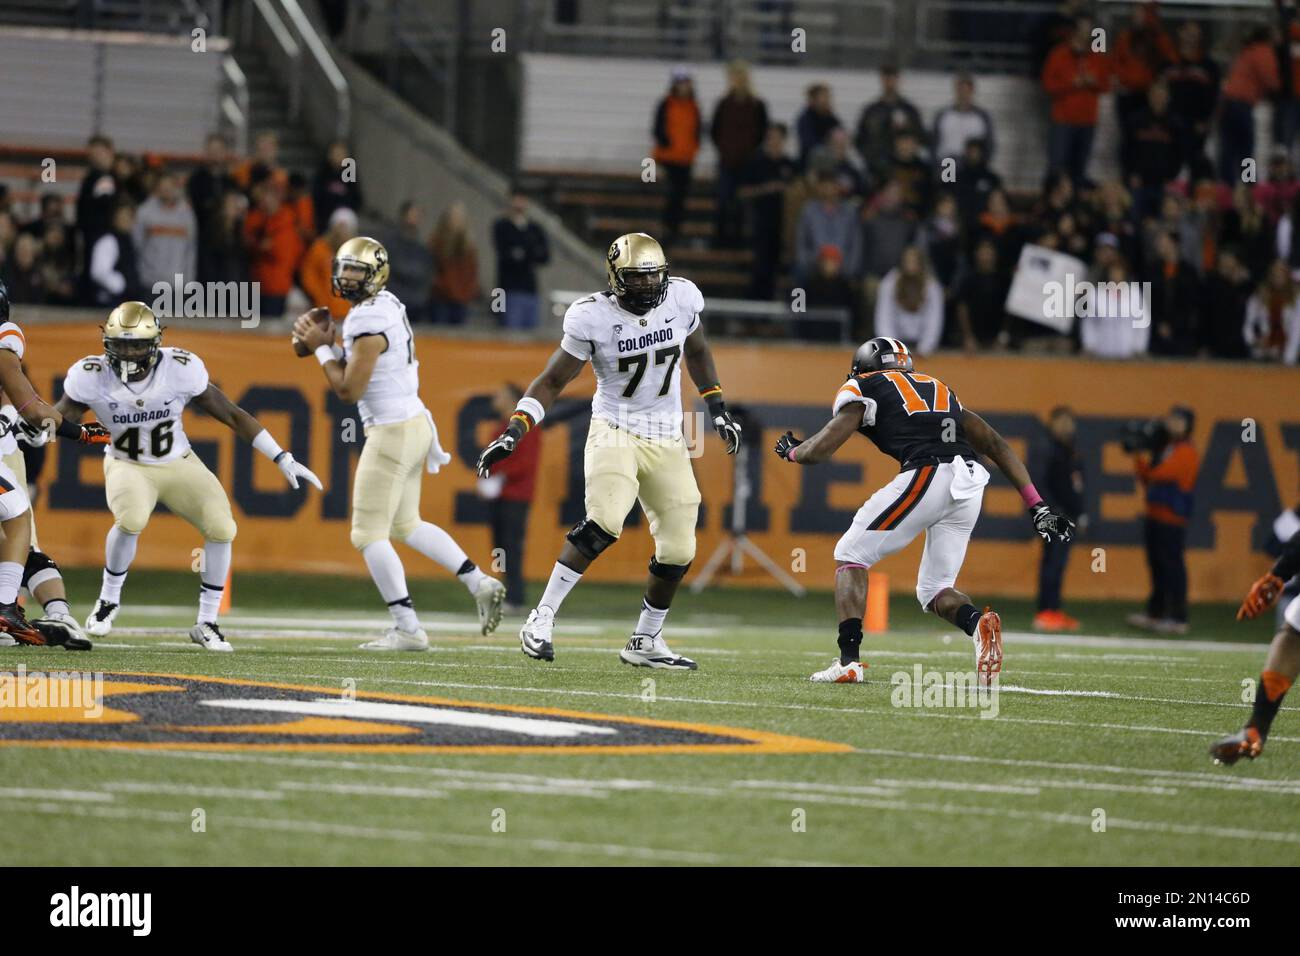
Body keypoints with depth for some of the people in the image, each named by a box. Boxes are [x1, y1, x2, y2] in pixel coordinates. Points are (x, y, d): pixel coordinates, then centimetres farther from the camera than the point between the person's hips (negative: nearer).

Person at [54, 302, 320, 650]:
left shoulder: (181, 370, -21)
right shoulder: (92, 377, -20)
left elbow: (232, 415, -12)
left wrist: (283, 459, -11)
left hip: (180, 464, 2)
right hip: (128, 465, -2)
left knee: (221, 528, -17)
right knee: (132, 519, -33)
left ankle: (206, 623, 0)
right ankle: (109, 599, -7)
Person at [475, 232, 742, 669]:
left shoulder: (681, 298, -4)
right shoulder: (593, 318, -15)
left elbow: (697, 351, 18)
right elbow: (552, 381, -7)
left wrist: (717, 409, 16)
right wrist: (513, 434, -16)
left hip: (667, 440, 5)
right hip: (615, 431, -5)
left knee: (678, 550, 3)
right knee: (605, 521, -29)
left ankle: (645, 641, 22)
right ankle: (542, 619, -23)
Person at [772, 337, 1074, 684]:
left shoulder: (862, 389, 16)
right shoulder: (938, 389, 33)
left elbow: (820, 450, 9)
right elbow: (995, 444, 27)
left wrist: (791, 450, 32)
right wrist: (1037, 505, 24)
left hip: (928, 474, -6)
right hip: (970, 483, 6)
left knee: (851, 555, 11)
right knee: (934, 590, 18)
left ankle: (849, 660, -2)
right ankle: (978, 622, -14)